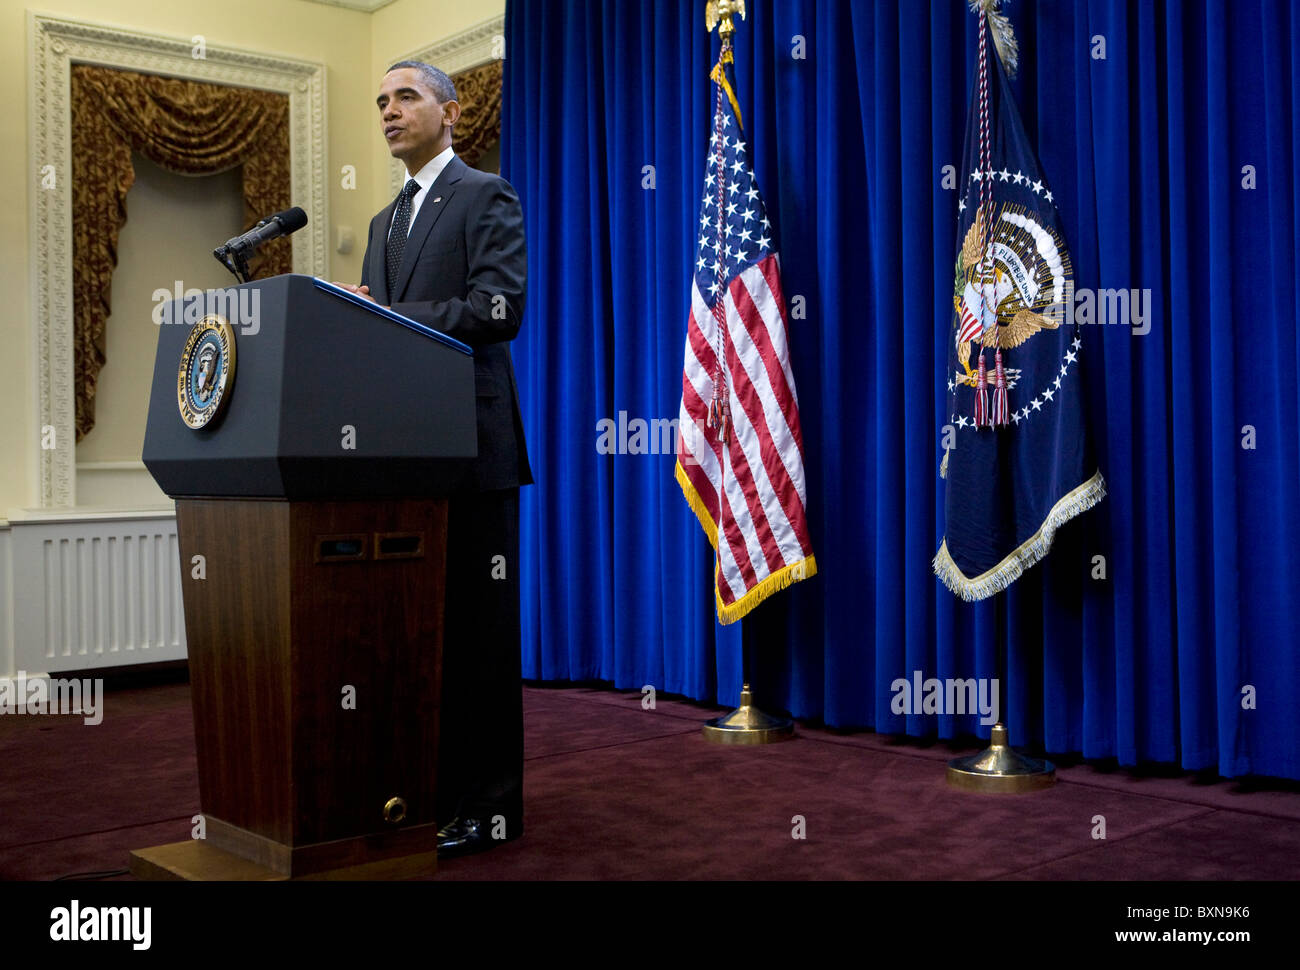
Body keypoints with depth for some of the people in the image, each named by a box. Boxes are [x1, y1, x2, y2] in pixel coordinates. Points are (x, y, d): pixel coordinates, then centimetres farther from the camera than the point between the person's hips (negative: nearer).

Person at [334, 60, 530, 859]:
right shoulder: (386, 222, 24)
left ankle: (487, 807, 5)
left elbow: (498, 307, -13)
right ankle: (428, 788, 18)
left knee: (479, 625, -3)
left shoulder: (486, 196, 0)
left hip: (470, 445, -7)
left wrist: (387, 319, -14)